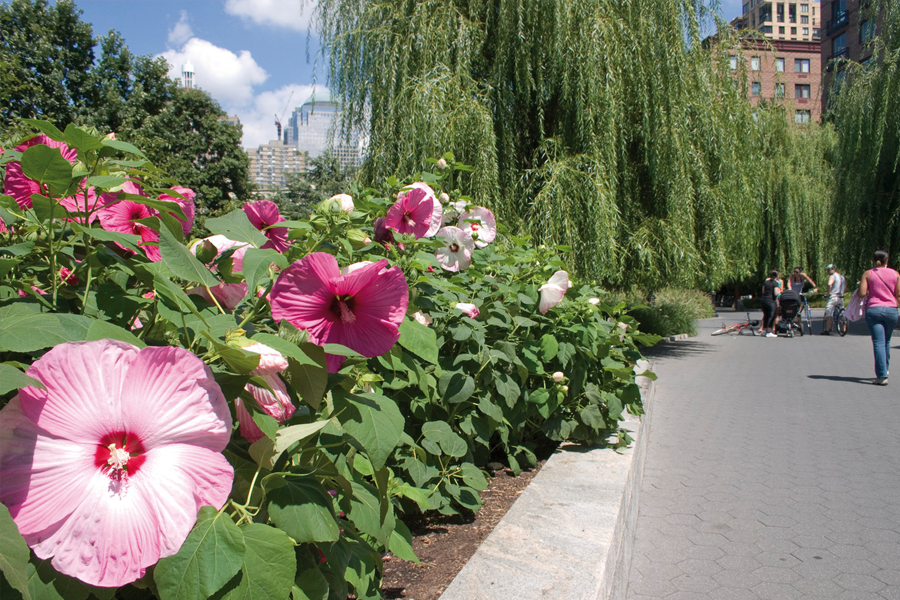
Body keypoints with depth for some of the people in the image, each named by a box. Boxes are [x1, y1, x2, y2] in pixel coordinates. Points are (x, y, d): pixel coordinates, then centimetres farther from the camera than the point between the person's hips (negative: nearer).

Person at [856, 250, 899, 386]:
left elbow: (862, 293, -6)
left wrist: (858, 289, 13)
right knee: (886, 342, 19)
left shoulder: (868, 274, 1)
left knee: (879, 343, -6)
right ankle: (885, 370, 29)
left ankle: (882, 376, -14)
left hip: (873, 310, -2)